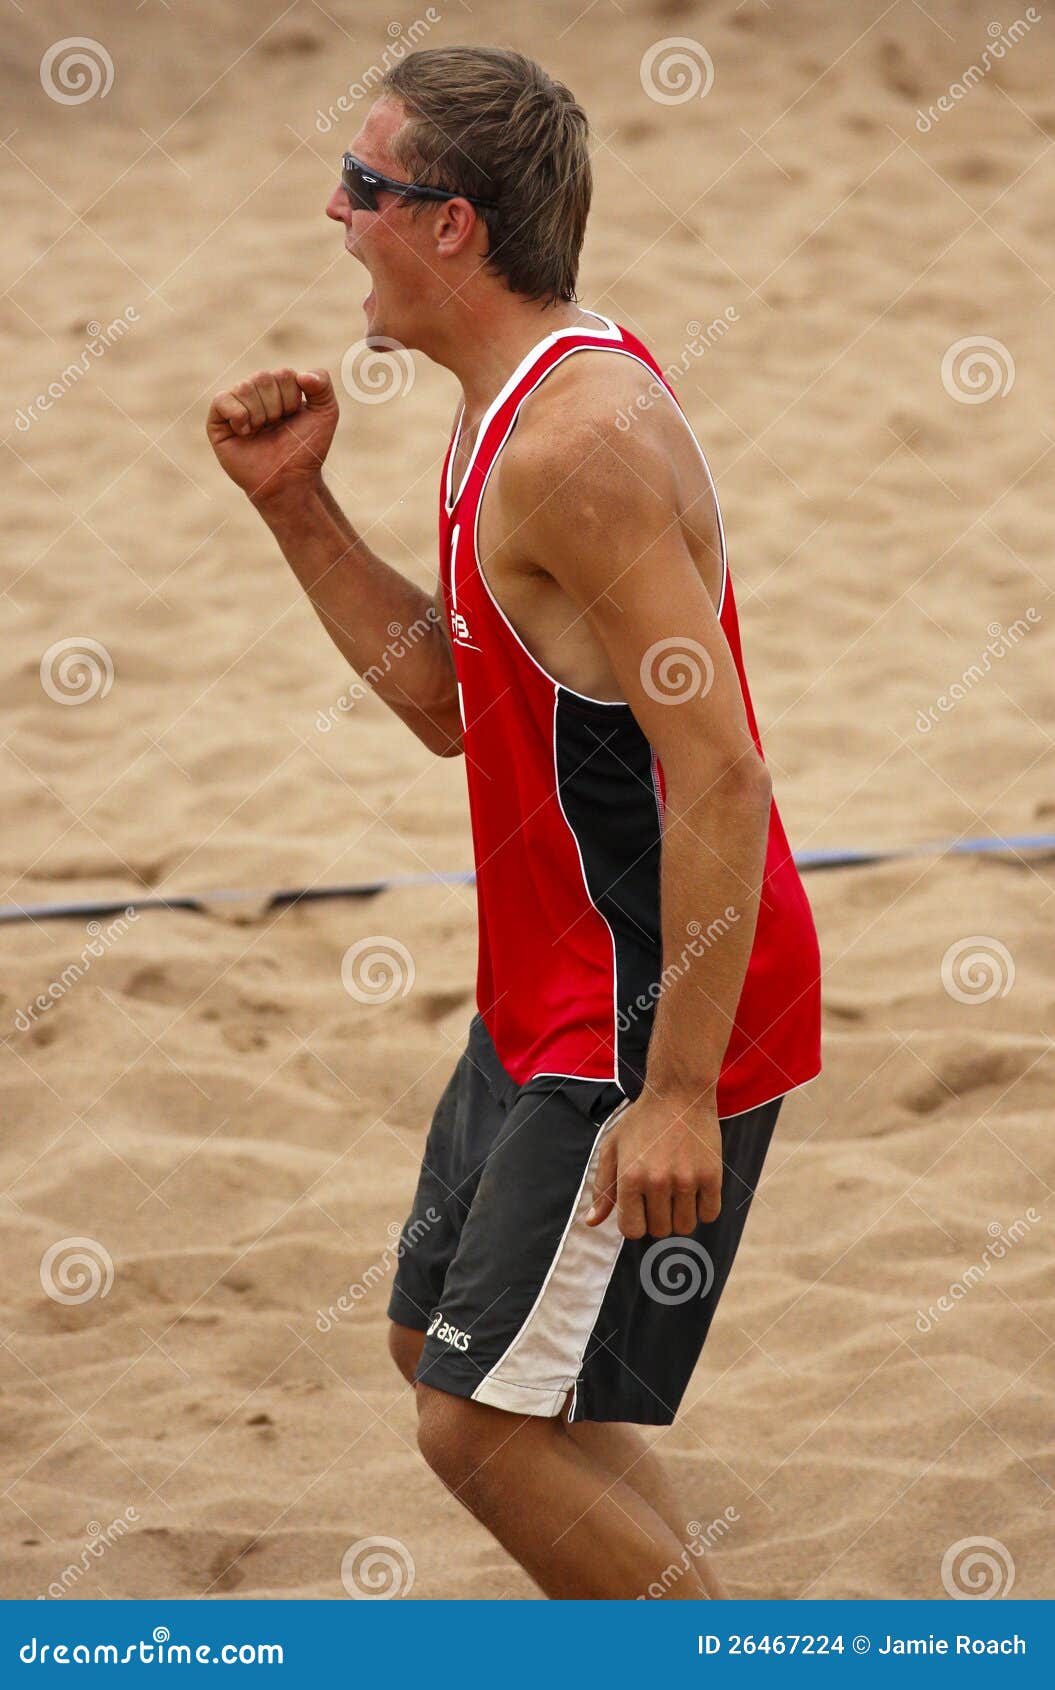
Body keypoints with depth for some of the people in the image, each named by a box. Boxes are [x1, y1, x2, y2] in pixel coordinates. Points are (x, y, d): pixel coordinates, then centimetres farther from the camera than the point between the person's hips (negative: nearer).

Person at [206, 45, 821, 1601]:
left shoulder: (579, 443, -24)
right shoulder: (520, 408, 9)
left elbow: (719, 773, -27)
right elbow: (450, 704, 18)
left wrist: (677, 1088, -27)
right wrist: (294, 501, 8)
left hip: (658, 1019, -11)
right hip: (552, 1000, 11)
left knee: (492, 1427, -9)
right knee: (443, 1347, 20)